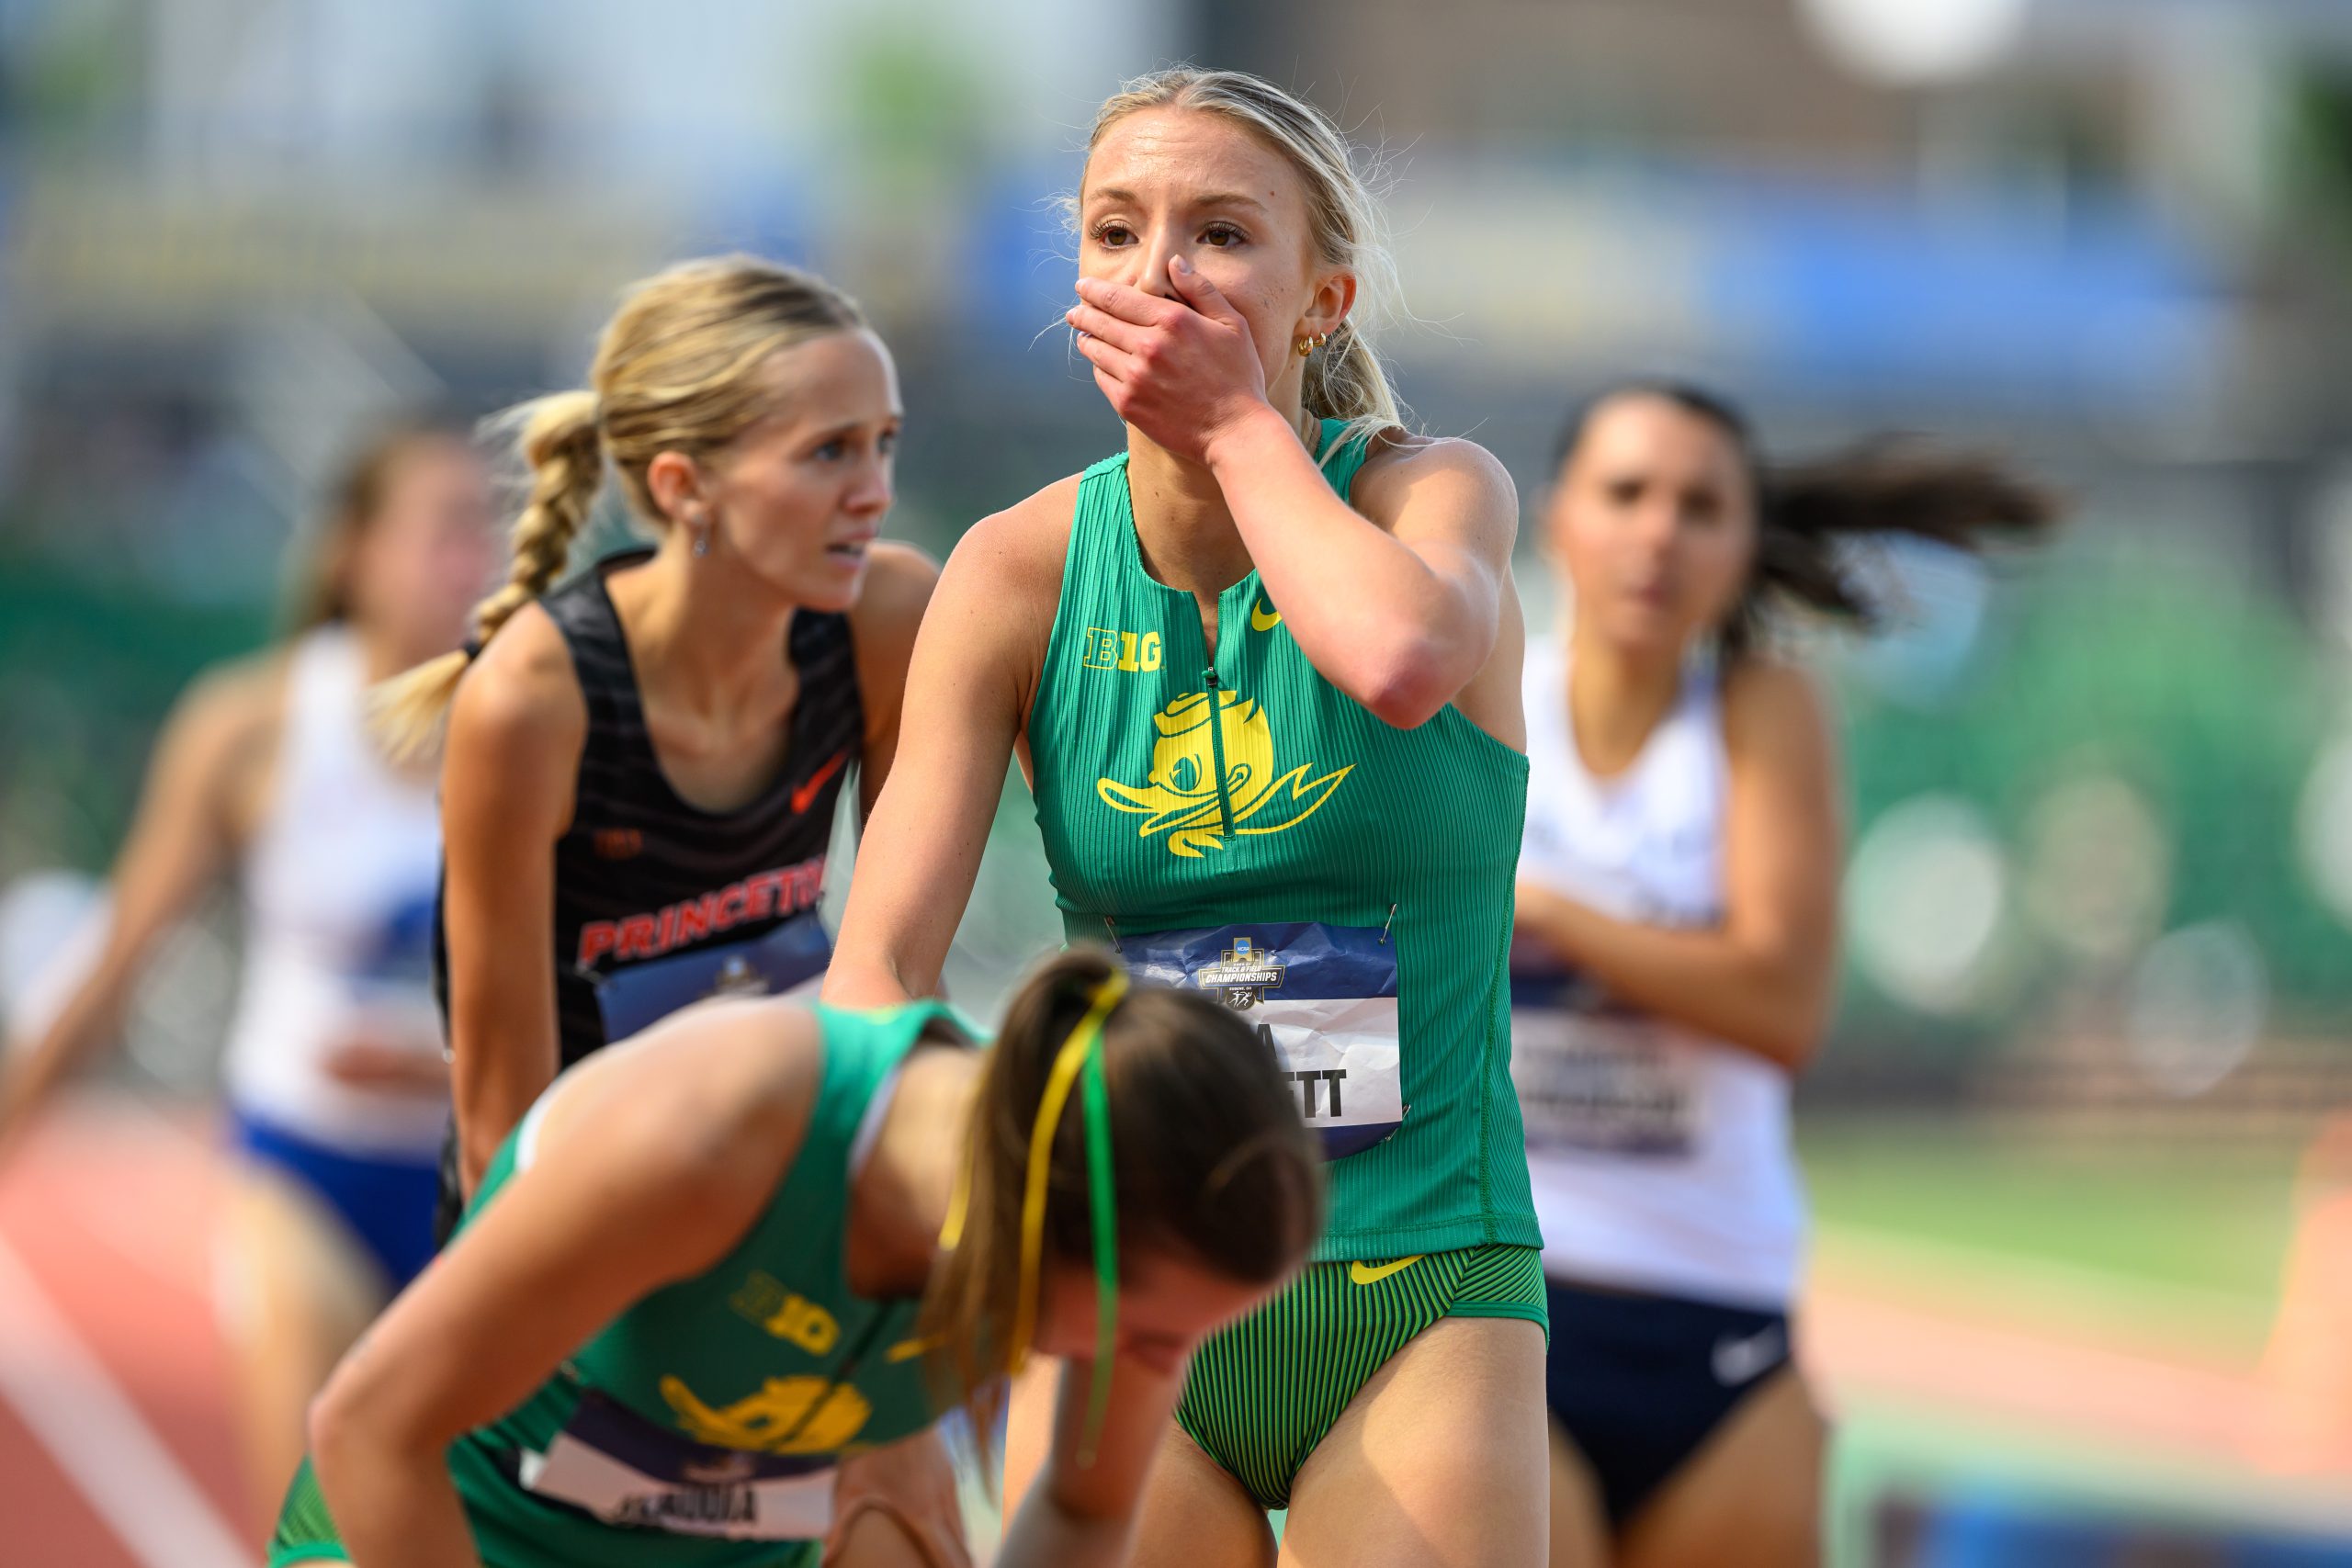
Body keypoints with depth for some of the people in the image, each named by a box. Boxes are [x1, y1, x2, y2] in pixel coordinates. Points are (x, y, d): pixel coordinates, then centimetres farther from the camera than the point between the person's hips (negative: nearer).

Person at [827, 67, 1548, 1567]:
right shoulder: (1019, 571, 0)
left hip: (1416, 1291, -2)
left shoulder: (1441, 491, -3)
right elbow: (882, 956, -8)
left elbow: (1403, 657, -28)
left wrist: (1240, 424, -15)